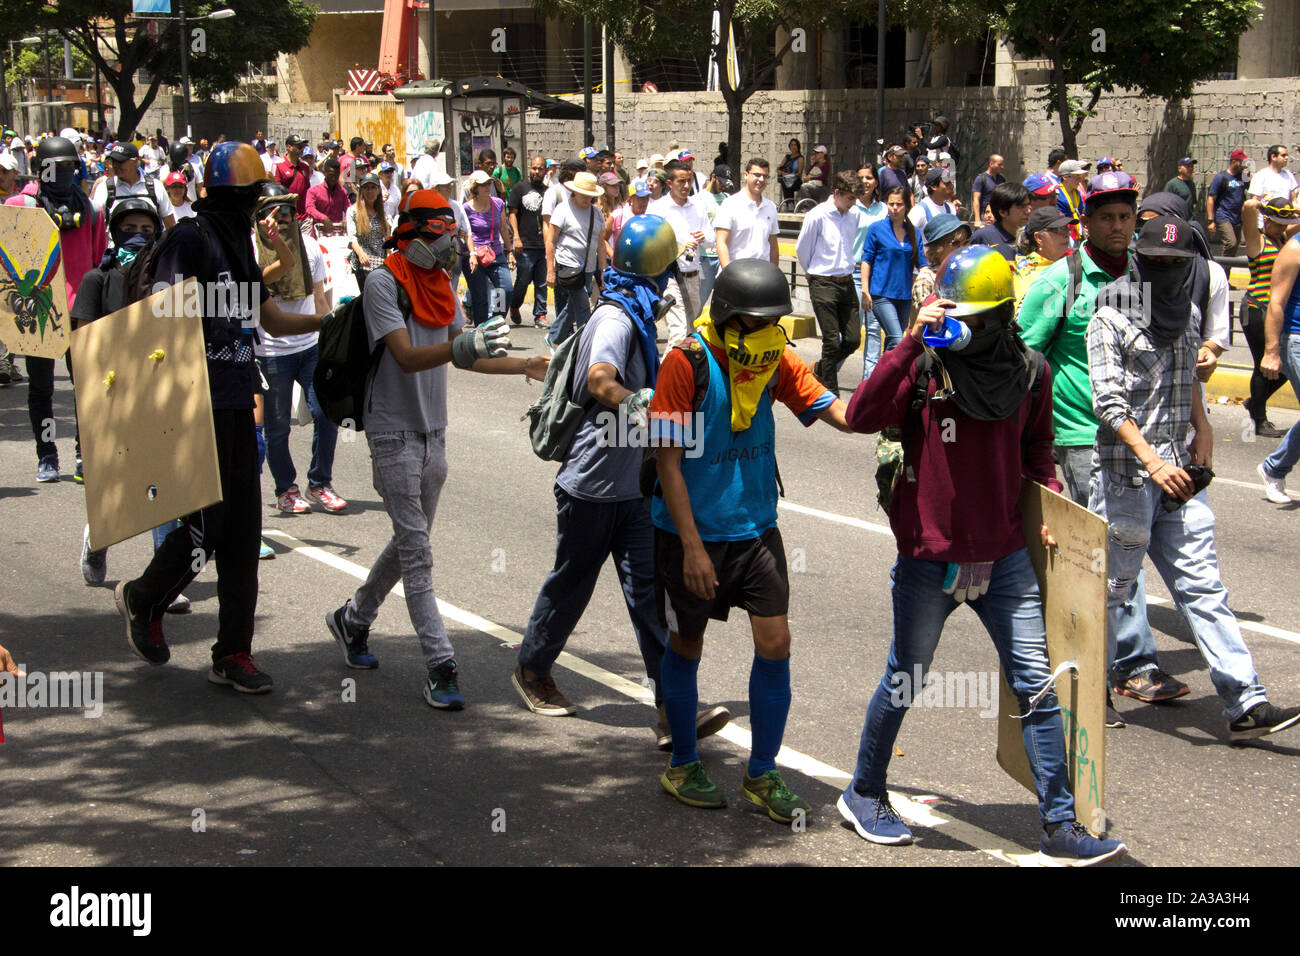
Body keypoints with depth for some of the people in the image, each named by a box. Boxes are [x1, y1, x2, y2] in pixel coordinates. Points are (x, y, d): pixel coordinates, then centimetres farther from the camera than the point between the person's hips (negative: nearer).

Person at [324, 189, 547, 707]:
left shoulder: (441, 284, 9)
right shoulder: (383, 283, -15)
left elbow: (464, 357, 16)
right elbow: (406, 357, -25)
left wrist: (526, 366, 8)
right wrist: (459, 347, -41)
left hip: (433, 432, 8)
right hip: (394, 433, -8)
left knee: (410, 542, 17)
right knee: (417, 551, -8)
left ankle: (353, 619, 36)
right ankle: (440, 665, -7)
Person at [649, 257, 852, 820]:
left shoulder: (776, 361, -2)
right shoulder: (686, 363, -17)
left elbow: (842, 414, -5)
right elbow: (668, 463, -16)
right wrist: (692, 547, -19)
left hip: (756, 527, 4)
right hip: (692, 531, -4)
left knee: (774, 643, -1)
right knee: (686, 645, 10)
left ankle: (761, 776, 14)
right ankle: (683, 766, 29)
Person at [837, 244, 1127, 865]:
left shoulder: (1029, 373, 2)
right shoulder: (923, 365, -8)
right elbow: (861, 416, -24)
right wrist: (911, 343, -28)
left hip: (1004, 559, 3)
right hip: (928, 561, -3)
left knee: (1037, 685, 0)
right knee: (904, 682, 11)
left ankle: (1060, 828, 7)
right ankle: (863, 794, 33)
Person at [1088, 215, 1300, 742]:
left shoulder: (1186, 313, 13)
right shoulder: (1110, 319, -7)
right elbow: (1109, 401, -15)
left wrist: (1203, 431, 14)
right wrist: (1151, 460, -23)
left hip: (1179, 470, 5)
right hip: (1126, 472, -5)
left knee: (1203, 587, 0)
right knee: (1111, 584, 4)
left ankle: (1246, 704, -5)